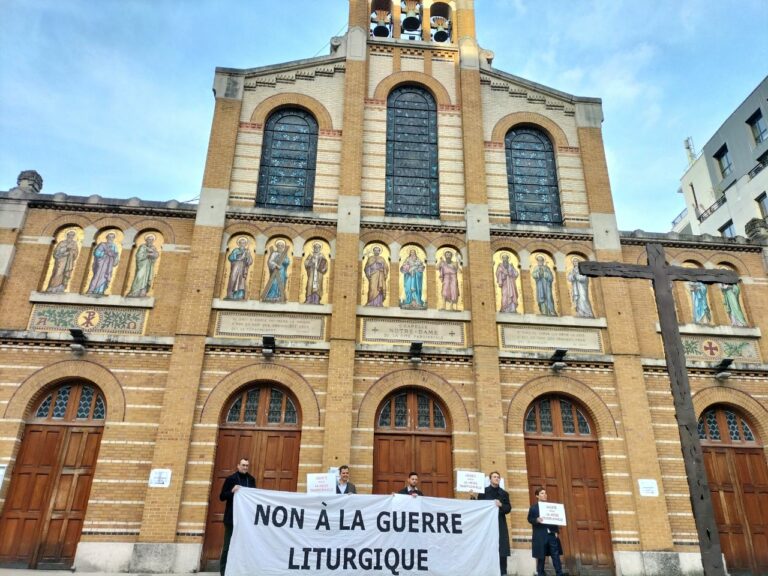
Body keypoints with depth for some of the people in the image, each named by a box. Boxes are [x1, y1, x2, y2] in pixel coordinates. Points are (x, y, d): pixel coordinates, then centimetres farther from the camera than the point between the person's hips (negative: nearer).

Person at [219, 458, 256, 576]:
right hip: (232, 517, -3)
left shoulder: (251, 479, 10)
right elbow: (222, 497, -2)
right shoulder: (230, 479, -1)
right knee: (228, 544, 0)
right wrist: (232, 491, -18)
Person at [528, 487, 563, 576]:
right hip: (540, 536, -3)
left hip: (552, 534, 3)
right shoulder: (533, 508, 1)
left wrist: (556, 531, 2)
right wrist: (536, 520, -24)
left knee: (556, 556, 1)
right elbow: (529, 519, -4)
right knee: (541, 557, 4)